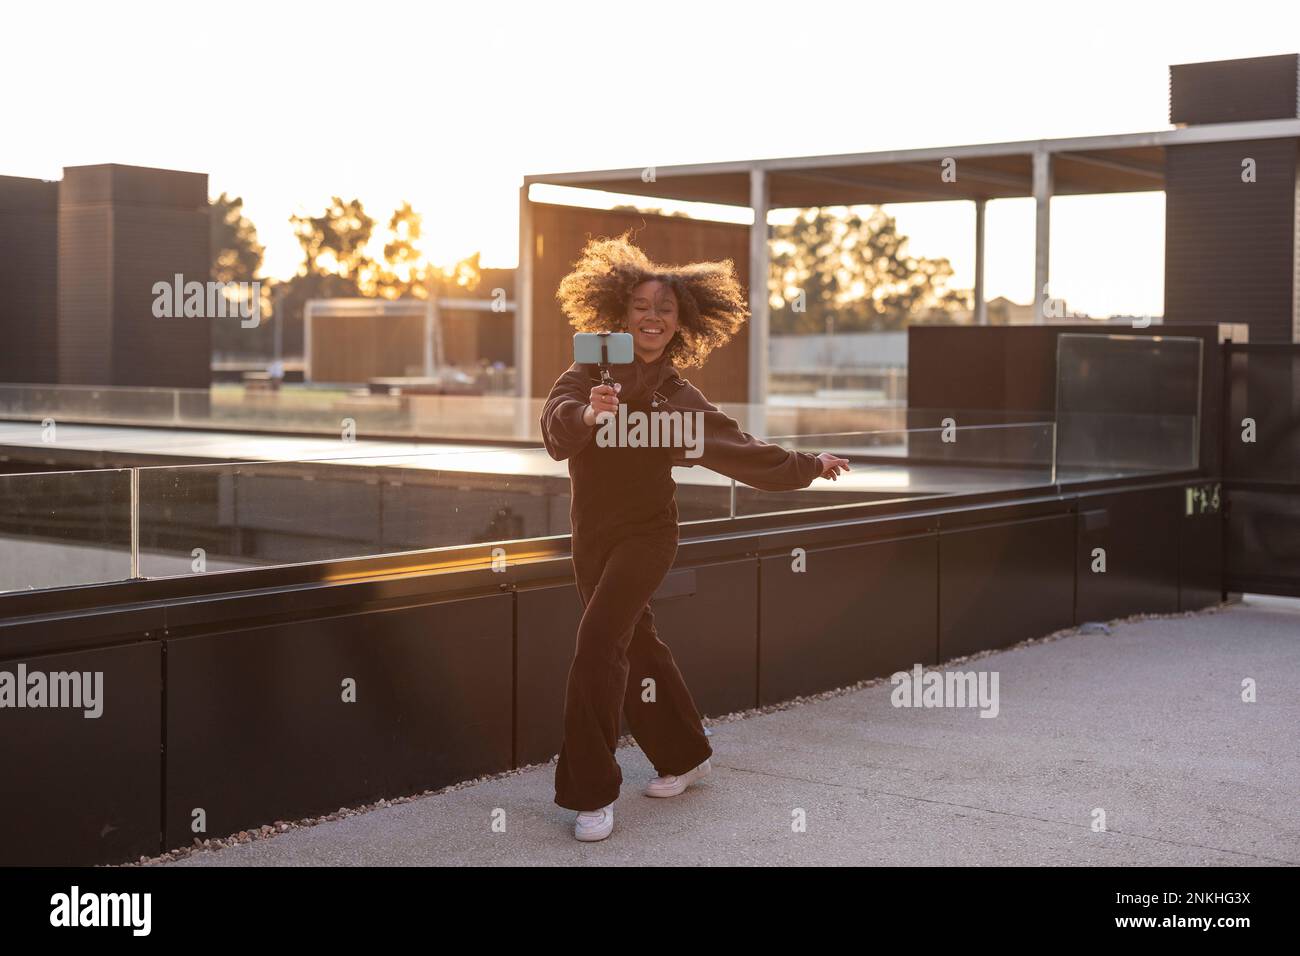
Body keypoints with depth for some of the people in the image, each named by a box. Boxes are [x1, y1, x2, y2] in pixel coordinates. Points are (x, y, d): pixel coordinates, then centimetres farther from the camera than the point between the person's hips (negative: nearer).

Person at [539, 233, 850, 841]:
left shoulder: (679, 397, -3)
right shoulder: (587, 377, -4)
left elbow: (740, 448, 9)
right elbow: (555, 426, -24)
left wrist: (807, 467, 14)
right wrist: (587, 415, -45)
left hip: (647, 533, -3)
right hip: (591, 534, 3)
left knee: (598, 642, -18)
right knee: (636, 647, 14)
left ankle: (593, 791, -9)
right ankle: (684, 756, 35)